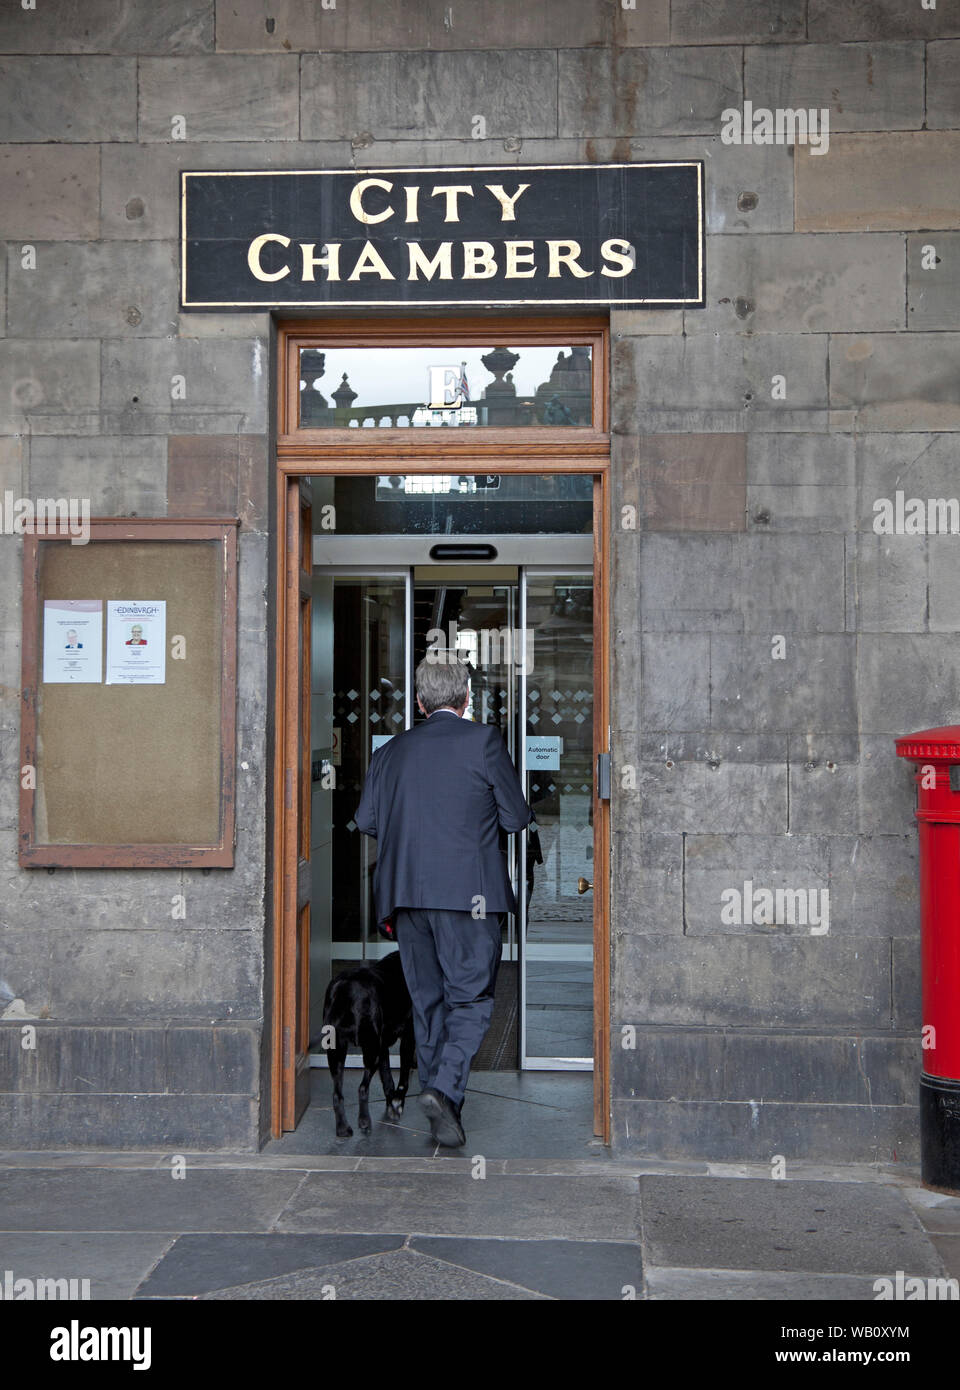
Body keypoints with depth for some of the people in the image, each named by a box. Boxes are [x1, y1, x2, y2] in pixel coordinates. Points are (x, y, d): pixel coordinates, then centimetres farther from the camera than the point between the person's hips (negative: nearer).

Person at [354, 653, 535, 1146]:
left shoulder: (392, 750, 9)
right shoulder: (483, 740, -3)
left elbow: (366, 819, 7)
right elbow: (516, 818, 0)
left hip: (404, 894, 4)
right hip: (468, 892, -4)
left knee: (427, 1000, 13)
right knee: (471, 998, 2)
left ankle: (436, 1097, 17)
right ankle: (445, 1087, -17)